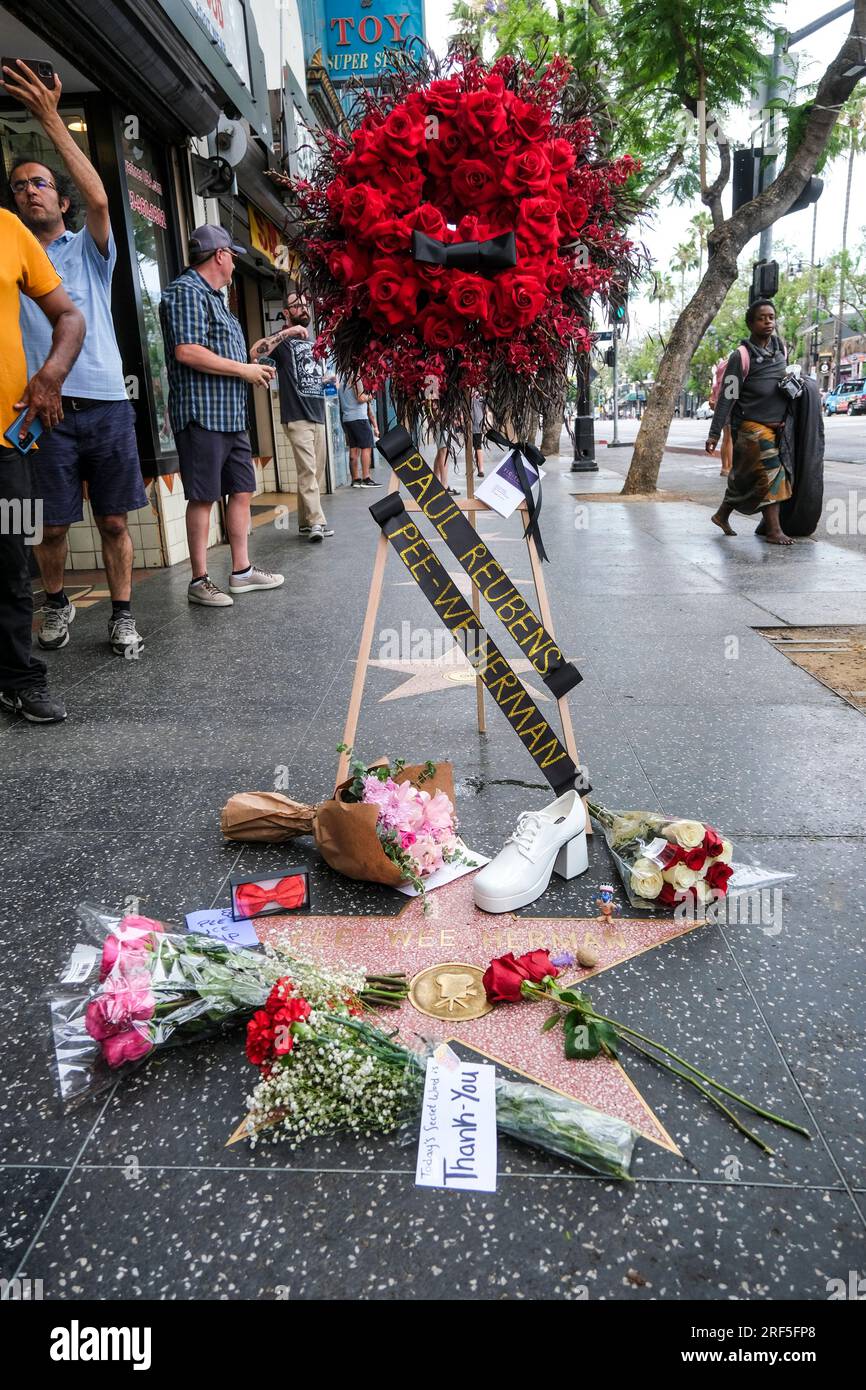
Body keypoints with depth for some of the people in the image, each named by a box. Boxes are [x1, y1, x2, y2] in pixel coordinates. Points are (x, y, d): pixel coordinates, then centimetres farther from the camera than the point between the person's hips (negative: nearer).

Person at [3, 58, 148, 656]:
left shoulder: (89, 249, 11)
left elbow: (99, 198, -7)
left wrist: (52, 120, -12)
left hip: (106, 405, 0)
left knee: (114, 520, 1)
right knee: (53, 525, 2)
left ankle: (123, 615, 11)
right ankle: (57, 604, 24)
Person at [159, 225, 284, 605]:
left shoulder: (213, 297, 23)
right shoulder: (185, 292, -8)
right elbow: (187, 351, -20)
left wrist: (253, 369, 12)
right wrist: (243, 370, -14)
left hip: (232, 415, 10)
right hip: (202, 413, -10)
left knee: (242, 491, 10)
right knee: (203, 498, -6)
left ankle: (242, 570, 17)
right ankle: (199, 581, 0)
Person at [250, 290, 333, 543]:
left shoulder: (312, 340, 22)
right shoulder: (283, 339, 0)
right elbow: (255, 351, -21)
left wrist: (329, 380, 18)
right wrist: (287, 332, -24)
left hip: (317, 415, 7)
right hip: (297, 417, -7)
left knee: (317, 472, 6)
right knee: (308, 471, -16)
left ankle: (306, 521, 12)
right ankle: (316, 522, -20)